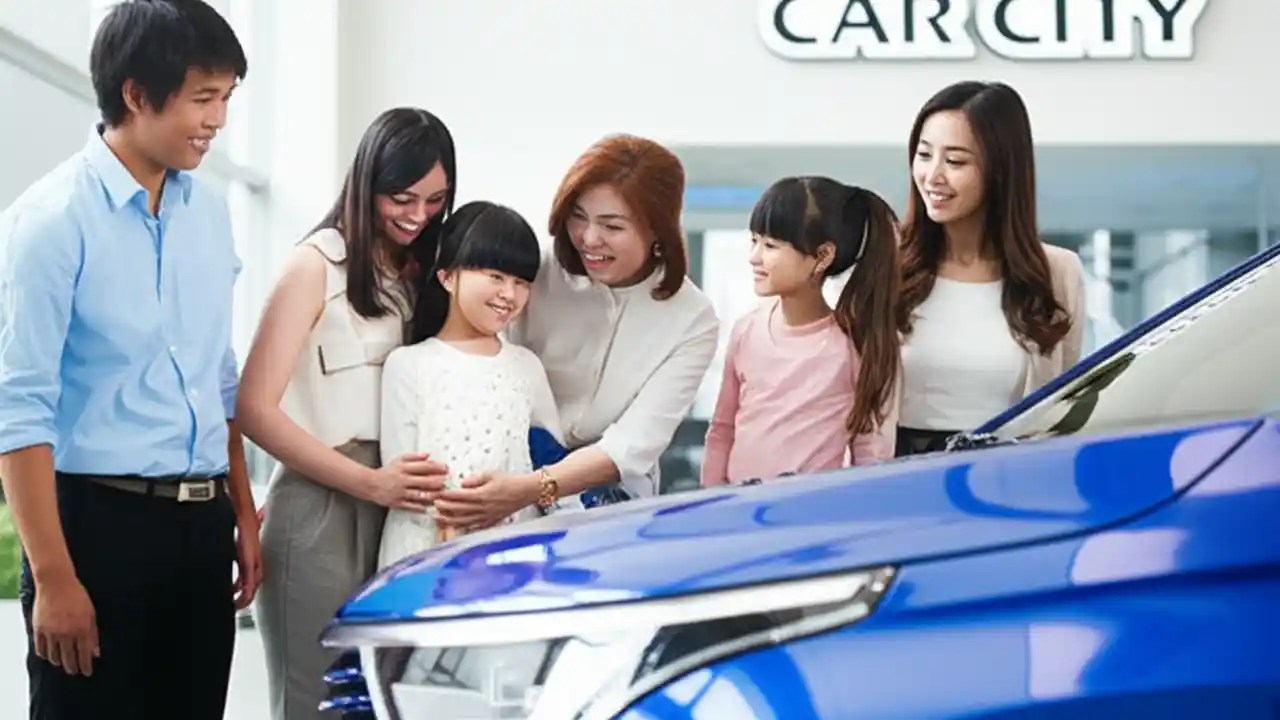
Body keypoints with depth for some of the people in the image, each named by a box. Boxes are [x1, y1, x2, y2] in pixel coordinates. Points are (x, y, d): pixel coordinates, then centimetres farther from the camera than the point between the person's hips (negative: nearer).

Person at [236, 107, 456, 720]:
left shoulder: (418, 271, 17)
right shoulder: (318, 262, -3)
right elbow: (255, 410, -10)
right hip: (322, 512, -6)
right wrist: (369, 482, -15)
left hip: (398, 515, 6)